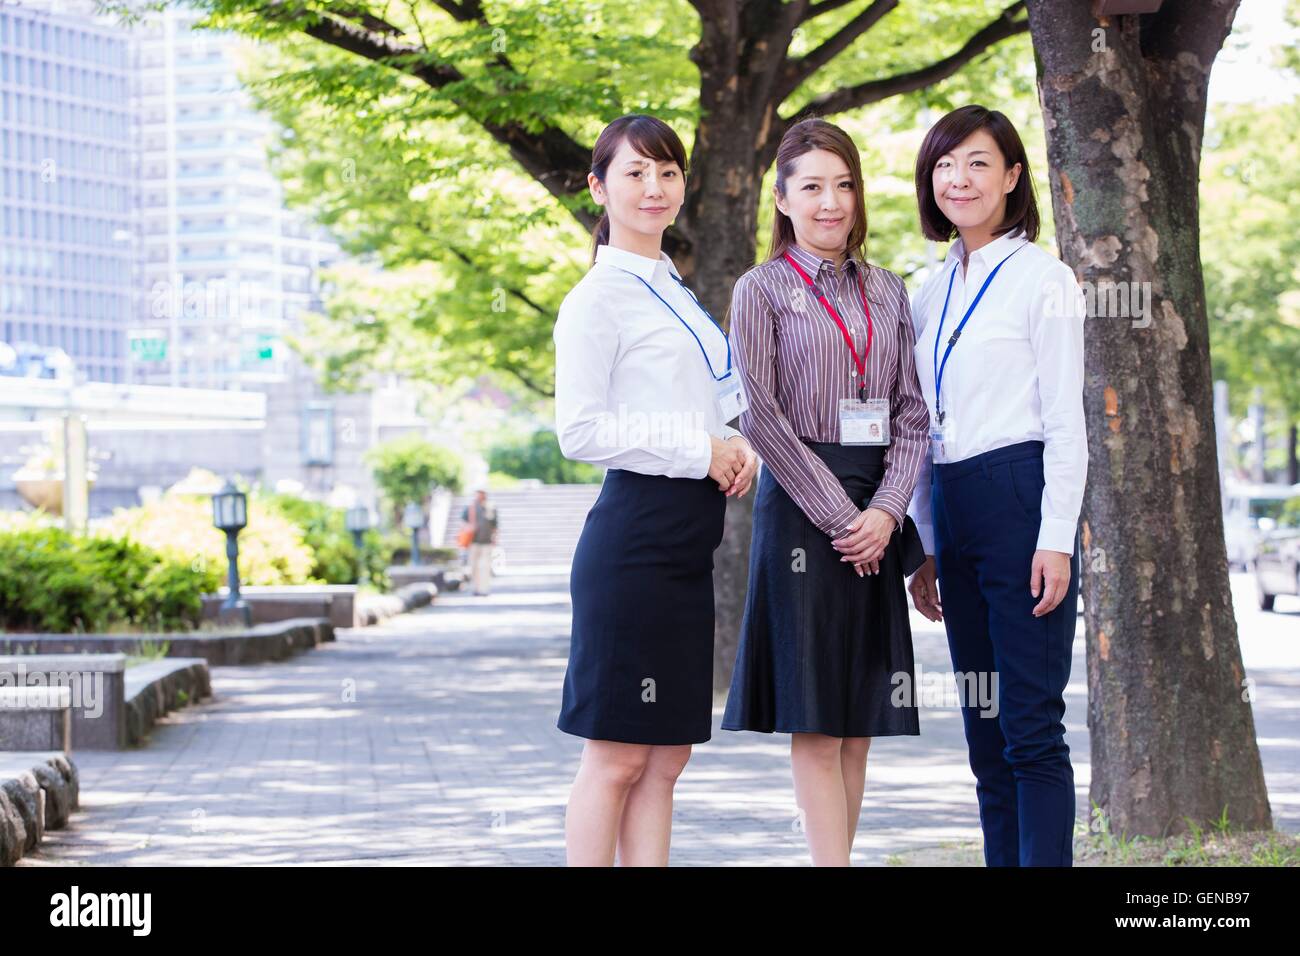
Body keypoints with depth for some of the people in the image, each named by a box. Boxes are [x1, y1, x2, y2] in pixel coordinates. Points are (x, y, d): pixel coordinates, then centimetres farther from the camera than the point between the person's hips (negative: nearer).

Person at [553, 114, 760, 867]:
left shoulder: (675, 292, 18)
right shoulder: (598, 298, -8)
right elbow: (580, 431, -15)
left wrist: (738, 444, 4)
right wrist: (700, 450, -13)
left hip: (688, 541, 9)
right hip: (635, 534, -9)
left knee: (667, 756, 9)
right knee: (617, 757, -5)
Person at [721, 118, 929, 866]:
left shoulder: (887, 292, 13)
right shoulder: (763, 290, 0)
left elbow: (913, 412, 8)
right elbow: (760, 416, -7)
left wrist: (886, 509, -7)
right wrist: (836, 513, -12)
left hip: (877, 516, 5)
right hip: (802, 506, -5)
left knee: (860, 719, 4)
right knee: (816, 719, -6)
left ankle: (840, 854, 8)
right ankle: (831, 861, -8)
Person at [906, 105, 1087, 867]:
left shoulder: (1041, 278, -4)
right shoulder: (932, 294, 16)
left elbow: (1065, 422, -8)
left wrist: (1057, 539, -15)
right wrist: (923, 545, 15)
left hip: (1023, 499, -7)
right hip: (954, 512, 7)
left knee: (1030, 723, -9)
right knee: (985, 726, 9)